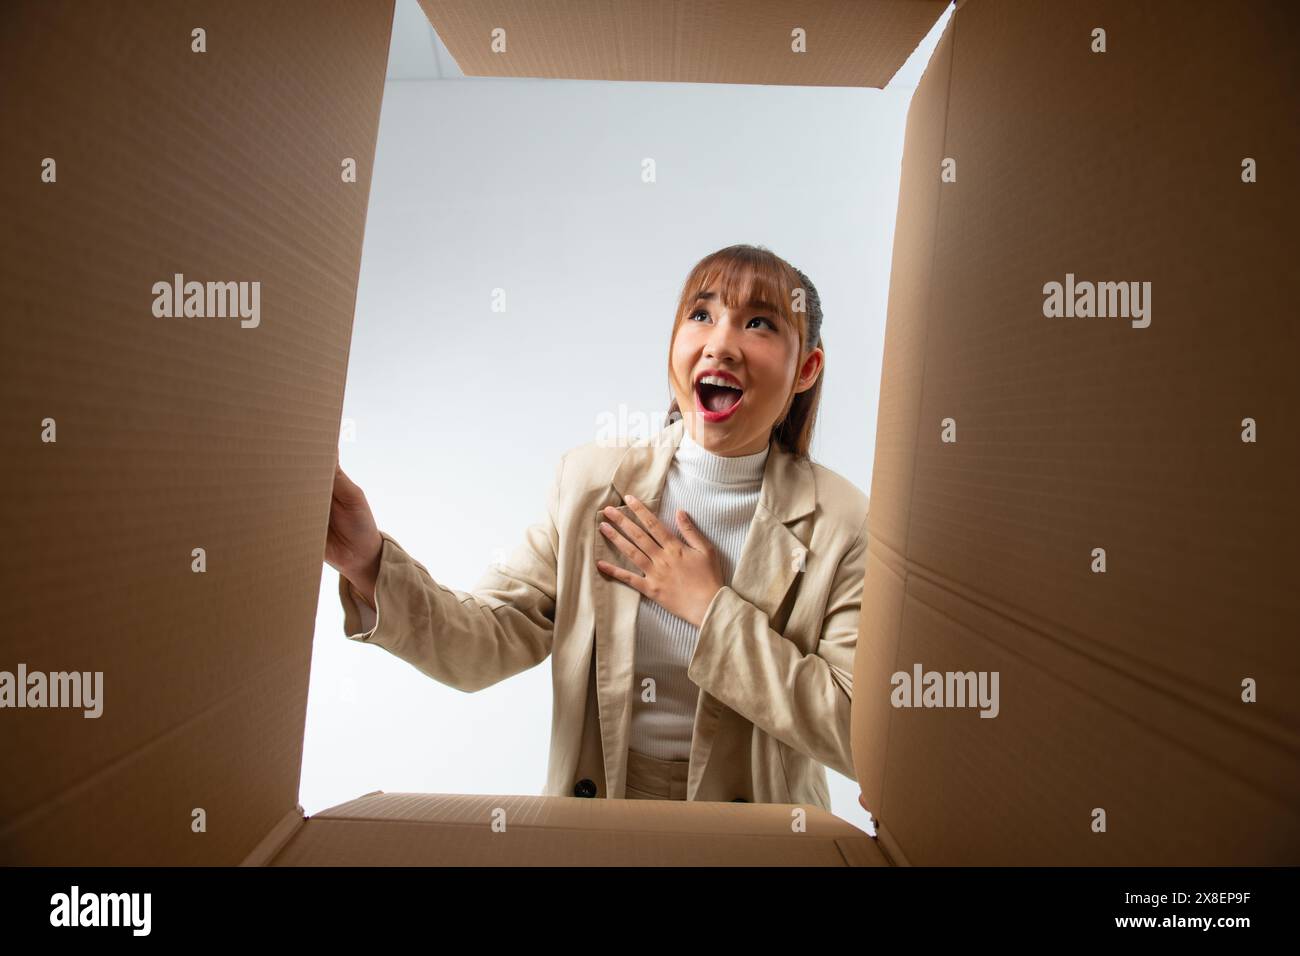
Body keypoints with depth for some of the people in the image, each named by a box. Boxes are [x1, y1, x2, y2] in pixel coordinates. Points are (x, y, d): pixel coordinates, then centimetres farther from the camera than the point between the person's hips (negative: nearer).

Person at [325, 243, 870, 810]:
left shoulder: (844, 524, -9)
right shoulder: (590, 480, -4)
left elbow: (863, 735, -13)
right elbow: (490, 644, -7)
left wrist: (710, 608, -16)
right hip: (593, 810, 2)